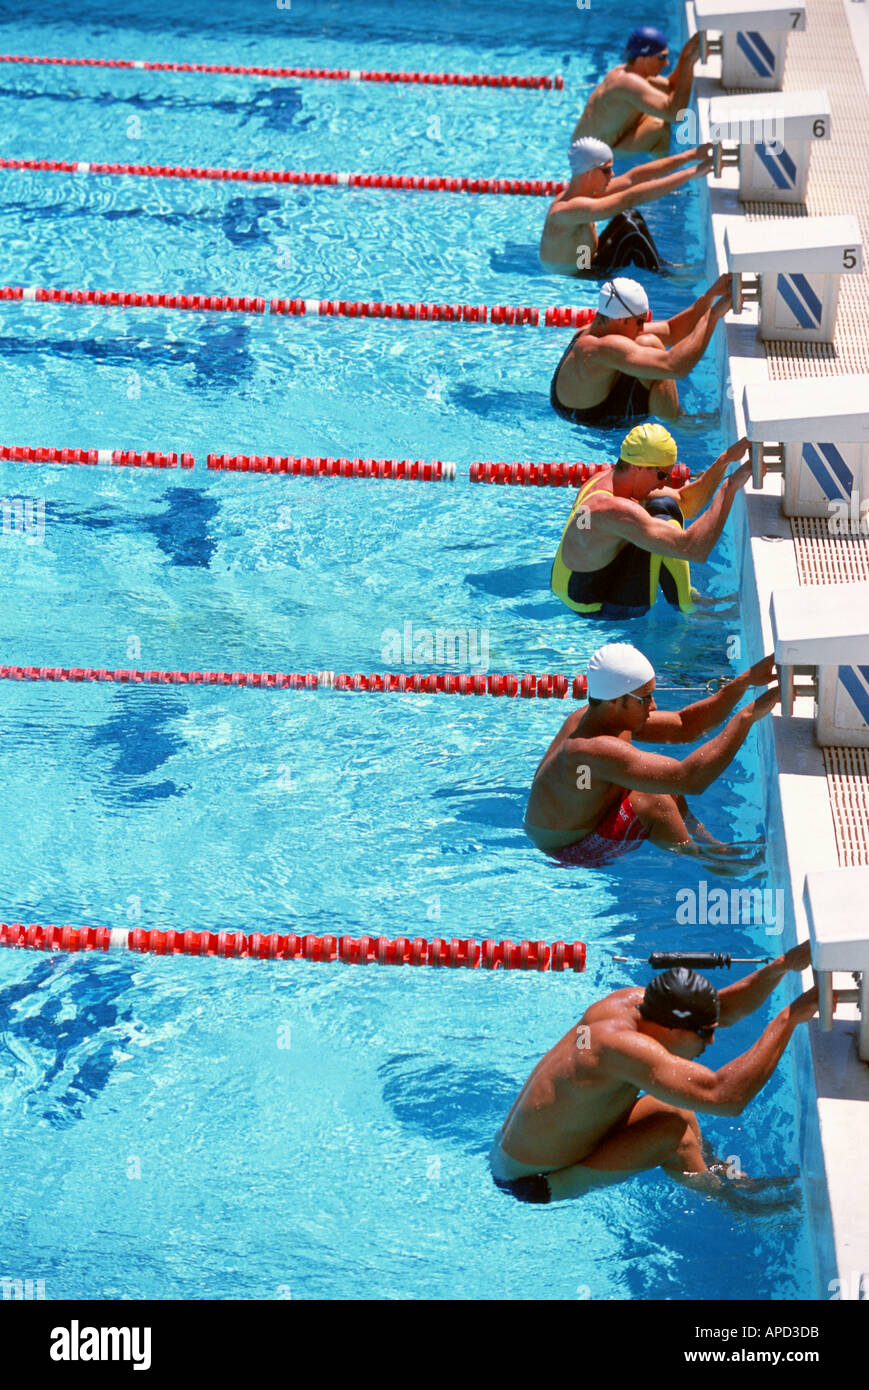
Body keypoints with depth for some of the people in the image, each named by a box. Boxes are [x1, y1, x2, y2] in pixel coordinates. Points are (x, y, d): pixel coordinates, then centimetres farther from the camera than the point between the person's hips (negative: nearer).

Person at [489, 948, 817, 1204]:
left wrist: (782, 966, -8)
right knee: (674, 1128, -17)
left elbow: (726, 1008, 6)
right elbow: (723, 1095, -41)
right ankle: (735, 1206, 6)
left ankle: (728, 1176, 27)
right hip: (532, 1186, -9)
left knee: (677, 1107, 12)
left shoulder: (636, 1001, -8)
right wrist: (790, 1017, -35)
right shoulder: (621, 1046, -34)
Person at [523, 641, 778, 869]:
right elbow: (689, 779, -43)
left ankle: (706, 841, 17)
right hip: (568, 854, -10)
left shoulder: (591, 716, -5)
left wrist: (746, 680, -6)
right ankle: (703, 862, -1)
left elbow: (684, 725, 1)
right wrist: (748, 715, -37)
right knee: (655, 802, -22)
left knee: (664, 783, 10)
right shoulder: (596, 749, -36)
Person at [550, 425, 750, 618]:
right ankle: (687, 607, -7)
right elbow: (691, 549, -39)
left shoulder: (603, 479, 0)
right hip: (594, 609, -10)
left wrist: (725, 459, -4)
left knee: (667, 504, 11)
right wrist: (730, 487, -32)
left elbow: (685, 504, 8)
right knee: (664, 511, -23)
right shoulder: (614, 509, -33)